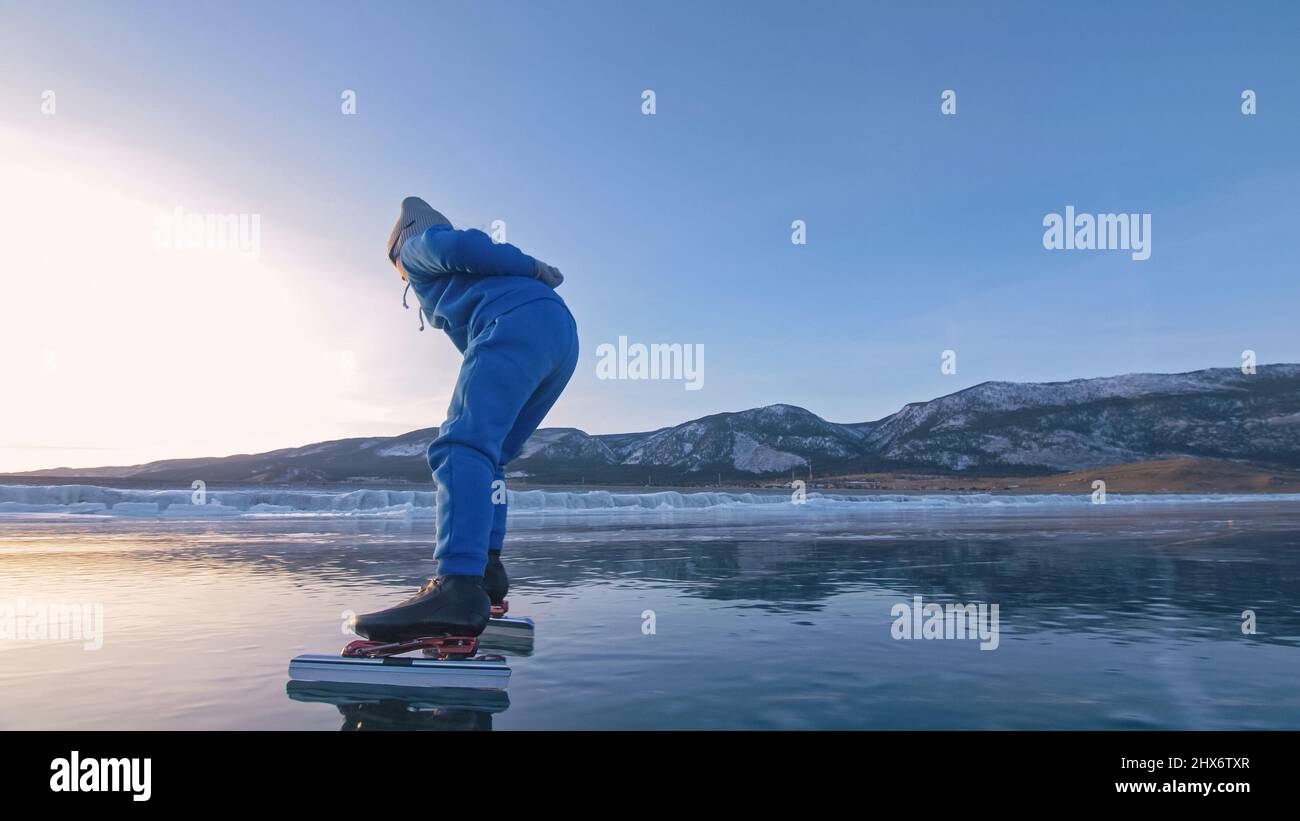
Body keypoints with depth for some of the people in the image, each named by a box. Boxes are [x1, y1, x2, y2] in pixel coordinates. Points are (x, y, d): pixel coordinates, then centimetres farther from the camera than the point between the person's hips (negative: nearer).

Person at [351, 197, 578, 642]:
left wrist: (531, 269, 4)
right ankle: (485, 569, 5)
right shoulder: (462, 271, 42)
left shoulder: (418, 243, 19)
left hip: (518, 326, -9)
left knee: (462, 447, -23)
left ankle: (457, 588, -40)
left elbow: (461, 246, -2)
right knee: (485, 455, 14)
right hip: (563, 333, 9)